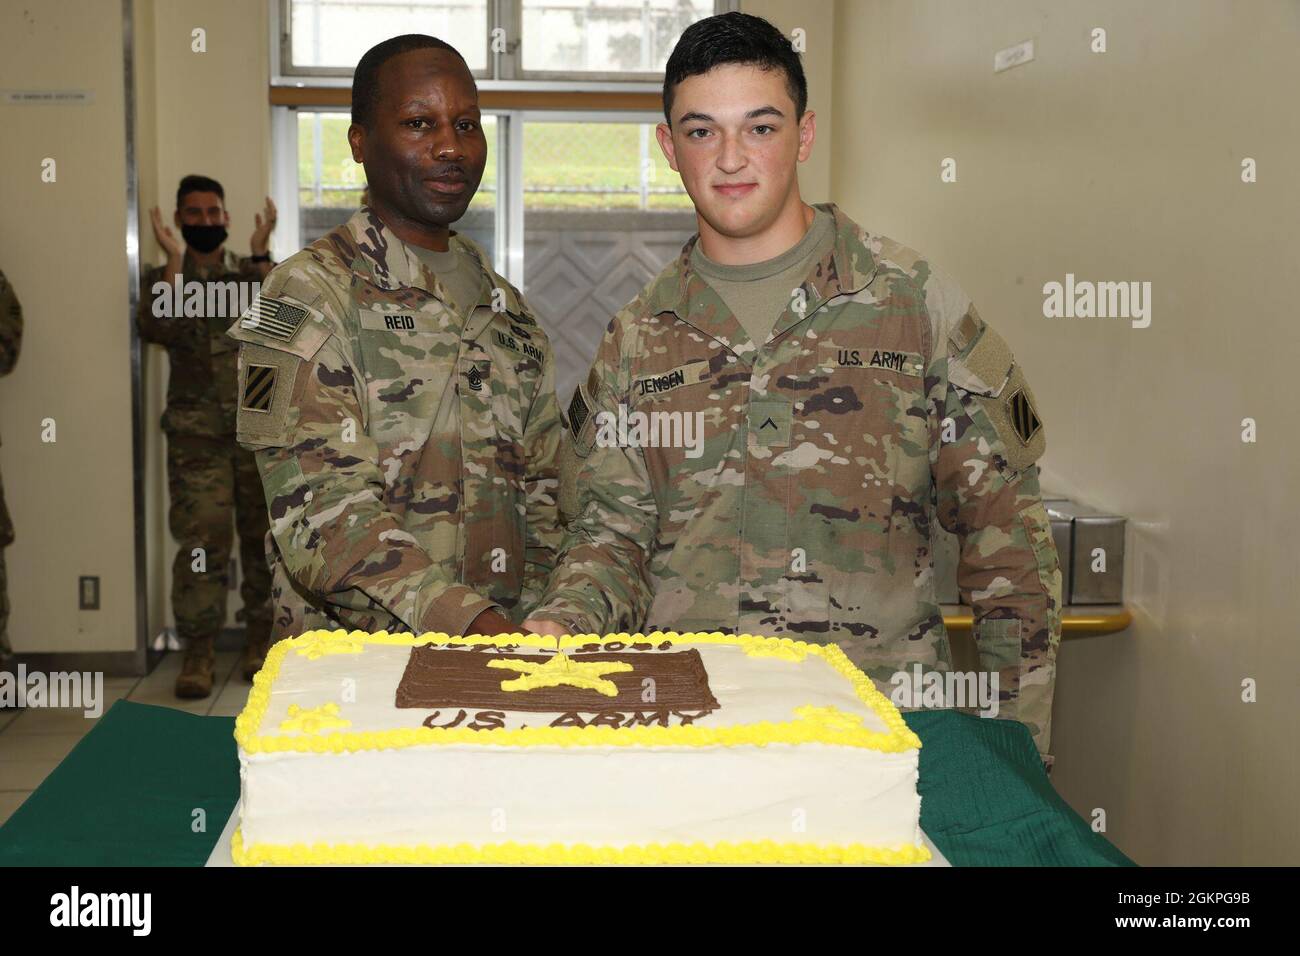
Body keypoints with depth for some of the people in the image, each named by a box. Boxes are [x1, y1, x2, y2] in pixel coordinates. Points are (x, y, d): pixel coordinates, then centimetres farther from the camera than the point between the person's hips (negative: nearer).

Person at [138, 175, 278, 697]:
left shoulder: (254, 272, 10)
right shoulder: (161, 278, 8)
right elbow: (157, 329, -13)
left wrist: (260, 253, -15)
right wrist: (175, 260, -13)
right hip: (196, 433, -1)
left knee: (263, 536, 4)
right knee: (201, 539, -6)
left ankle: (261, 638, 16)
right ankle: (198, 649, 1)